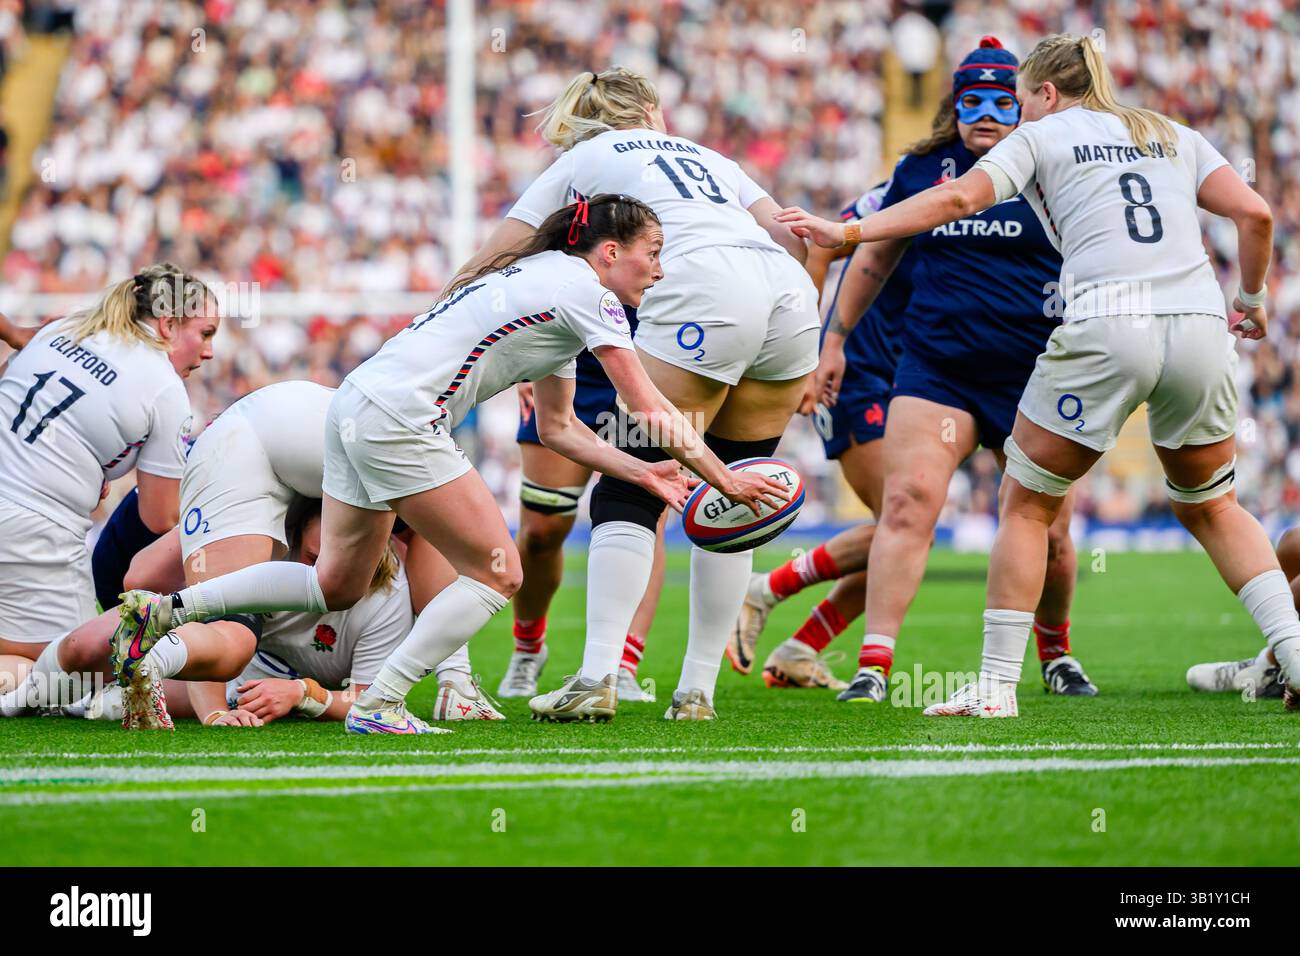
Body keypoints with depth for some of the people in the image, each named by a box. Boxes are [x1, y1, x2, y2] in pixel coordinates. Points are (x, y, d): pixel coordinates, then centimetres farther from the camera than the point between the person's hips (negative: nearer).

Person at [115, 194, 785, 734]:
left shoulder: (552, 285, 21)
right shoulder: (586, 292, -7)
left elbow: (557, 426, 24)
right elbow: (650, 411, -8)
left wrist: (642, 473, 17)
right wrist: (723, 480, -1)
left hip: (359, 403, 10)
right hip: (398, 419, -10)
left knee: (336, 585, 16)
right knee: (496, 574, -3)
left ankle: (162, 610, 13)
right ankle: (377, 706, -4)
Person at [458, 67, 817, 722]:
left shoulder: (583, 160, 23)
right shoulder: (705, 157, 35)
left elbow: (489, 267, 22)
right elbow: (792, 242, 27)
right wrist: (804, 364, 29)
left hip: (701, 288, -5)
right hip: (791, 296, 5)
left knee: (630, 489, -3)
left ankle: (597, 679, -15)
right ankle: (697, 691, 8)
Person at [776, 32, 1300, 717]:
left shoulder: (1042, 135, 12)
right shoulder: (1174, 136, 23)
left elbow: (957, 198, -1)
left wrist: (844, 232, -1)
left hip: (1105, 326, -4)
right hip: (1199, 325, 4)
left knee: (1027, 505, 11)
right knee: (1210, 506, 22)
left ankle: (997, 685, 7)